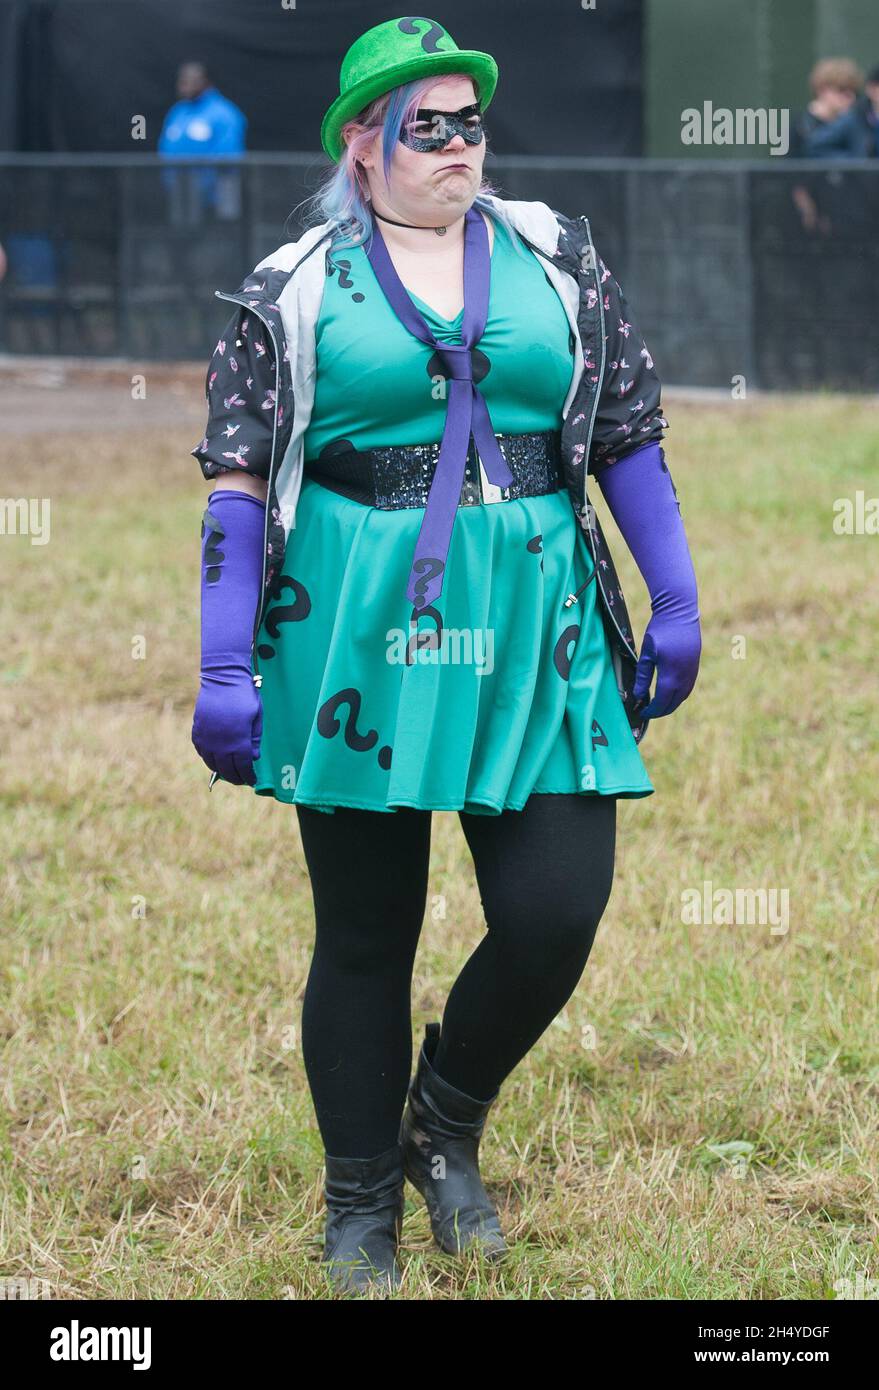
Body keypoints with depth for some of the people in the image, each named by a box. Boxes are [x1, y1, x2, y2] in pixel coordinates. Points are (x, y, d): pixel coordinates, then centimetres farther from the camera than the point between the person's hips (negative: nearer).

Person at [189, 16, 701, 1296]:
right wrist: (225, 667, -6)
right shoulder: (295, 290, 2)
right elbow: (239, 480, 0)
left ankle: (447, 1124, 23)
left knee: (555, 918, -5)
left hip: (537, 639, 2)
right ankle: (362, 1208, 22)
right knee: (365, 936, 5)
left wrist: (676, 601, 5)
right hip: (355, 646, -2)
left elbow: (628, 437, 11)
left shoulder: (556, 259, 9)